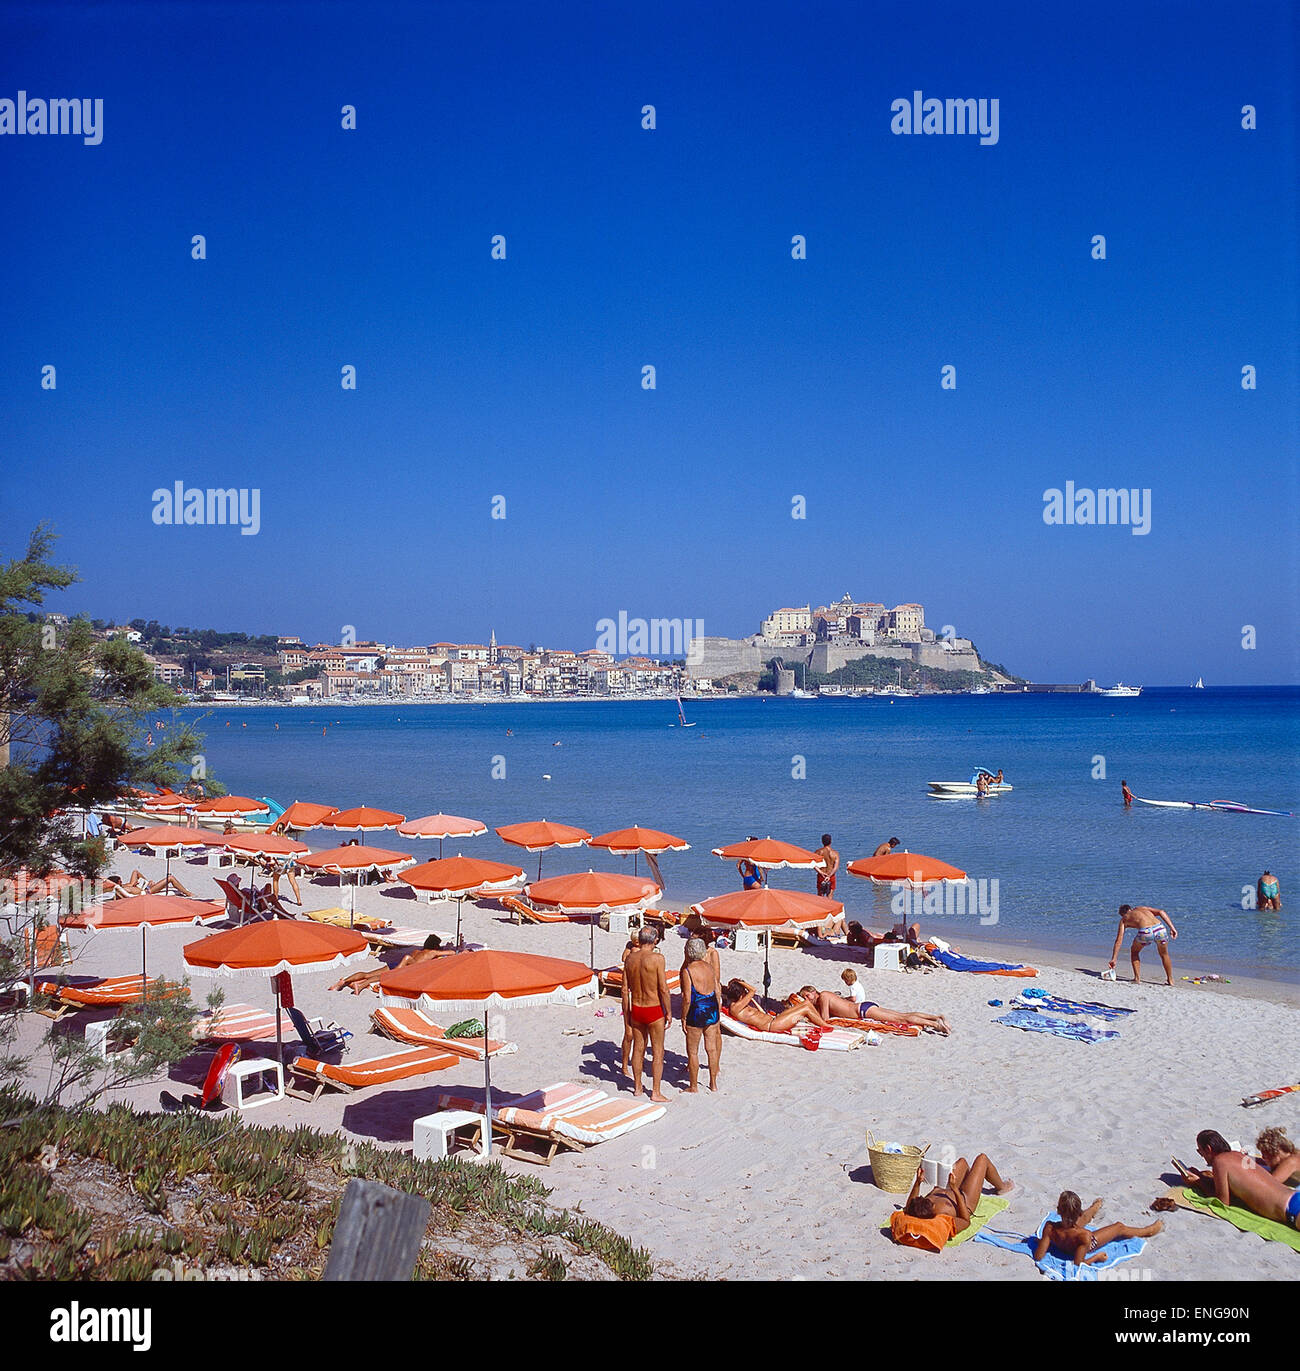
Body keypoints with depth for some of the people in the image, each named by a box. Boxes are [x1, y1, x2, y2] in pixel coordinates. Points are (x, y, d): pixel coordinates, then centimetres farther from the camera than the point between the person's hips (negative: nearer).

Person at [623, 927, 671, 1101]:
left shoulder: (630, 958, 0)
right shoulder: (657, 958, -16)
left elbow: (625, 989, 5)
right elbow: (663, 989, -16)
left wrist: (626, 1012, 15)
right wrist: (669, 1012, -6)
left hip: (636, 1009, 5)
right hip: (654, 1010, -5)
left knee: (638, 1048, 17)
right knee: (658, 1052, 5)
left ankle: (637, 1087, 27)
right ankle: (656, 1092, 7)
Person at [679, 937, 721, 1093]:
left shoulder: (688, 971, -15)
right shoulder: (709, 967, 5)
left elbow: (687, 998, -18)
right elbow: (718, 991, 10)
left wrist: (683, 1018, -8)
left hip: (697, 1010, -6)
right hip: (712, 1010, 6)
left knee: (692, 1051, 7)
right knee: (712, 1048, 16)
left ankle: (693, 1087, 14)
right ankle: (713, 1083, 26)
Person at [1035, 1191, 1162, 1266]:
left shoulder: (1049, 1227, -37)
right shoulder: (1083, 1236, -45)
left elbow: (1038, 1257, -28)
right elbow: (1077, 1264, -34)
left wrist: (1041, 1242, -8)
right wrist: (1097, 1257, -18)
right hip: (1088, 1246, -3)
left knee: (1086, 1216, 30)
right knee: (1120, 1228, 17)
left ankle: (1095, 1208, 69)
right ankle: (1149, 1230, 47)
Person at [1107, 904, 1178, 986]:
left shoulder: (1124, 919, 28)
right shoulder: (1142, 908, 37)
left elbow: (1118, 940, 22)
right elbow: (1161, 912, 19)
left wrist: (1113, 959, 22)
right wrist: (1172, 928, 14)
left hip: (1145, 932, -3)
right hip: (1160, 928, 3)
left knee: (1134, 952, 29)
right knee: (1164, 954, 32)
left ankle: (1137, 979, 21)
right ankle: (1171, 980, 37)